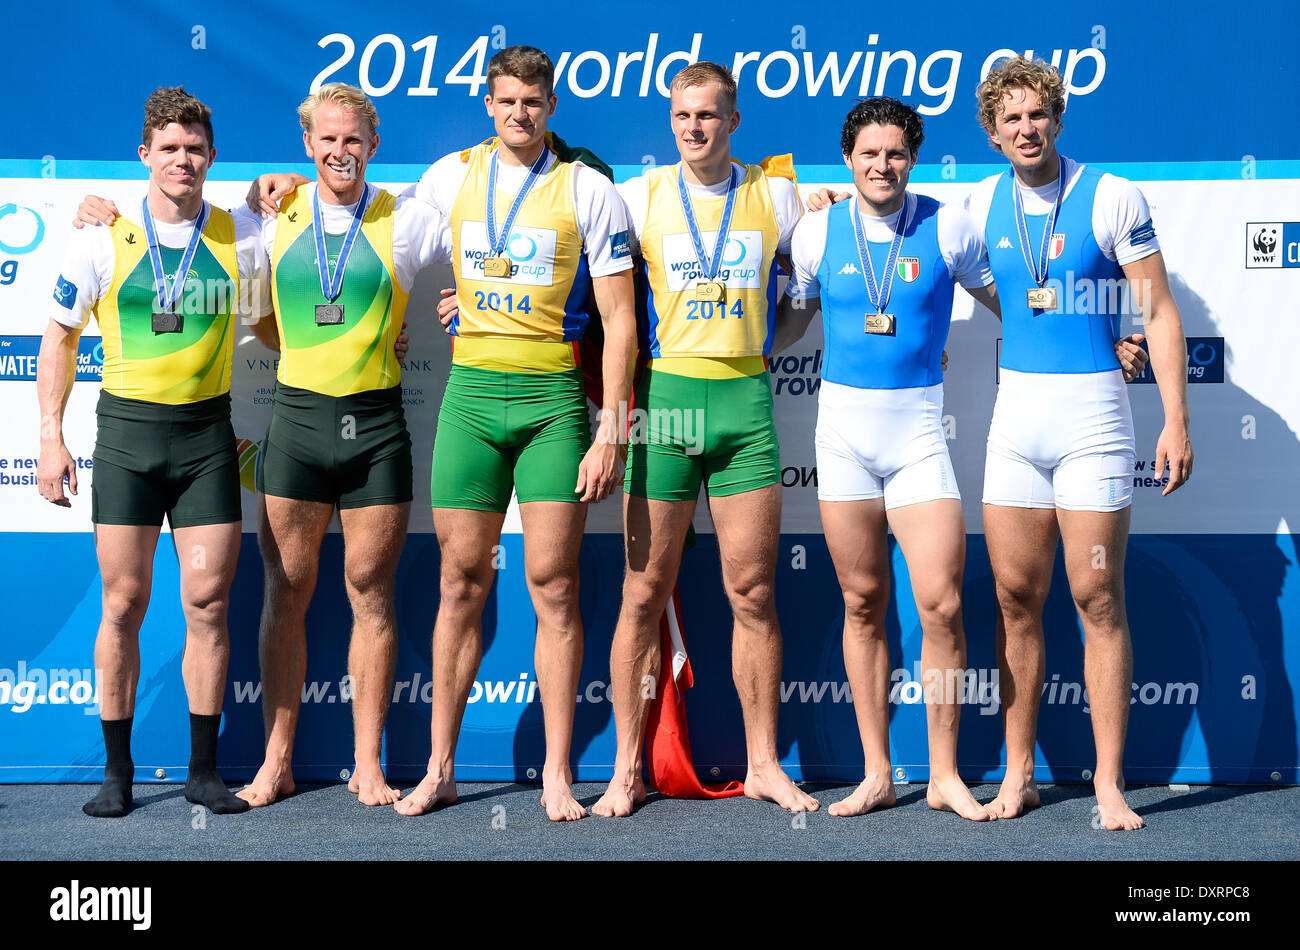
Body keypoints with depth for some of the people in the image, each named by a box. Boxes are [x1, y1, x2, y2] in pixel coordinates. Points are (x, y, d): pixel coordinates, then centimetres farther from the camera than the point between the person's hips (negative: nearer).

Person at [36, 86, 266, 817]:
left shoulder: (242, 242, 4)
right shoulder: (102, 240, 1)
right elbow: (61, 338, 6)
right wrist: (52, 437, 1)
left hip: (208, 434, 1)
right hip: (126, 432, -1)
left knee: (209, 602, 0)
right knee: (124, 603, 1)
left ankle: (205, 769, 10)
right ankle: (118, 771, 12)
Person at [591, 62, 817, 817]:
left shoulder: (777, 195, 9)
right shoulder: (640, 196, 6)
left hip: (747, 400, 1)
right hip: (664, 394, -1)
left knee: (754, 594, 3)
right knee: (645, 594, 0)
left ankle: (764, 764, 13)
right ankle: (629, 769, 9)